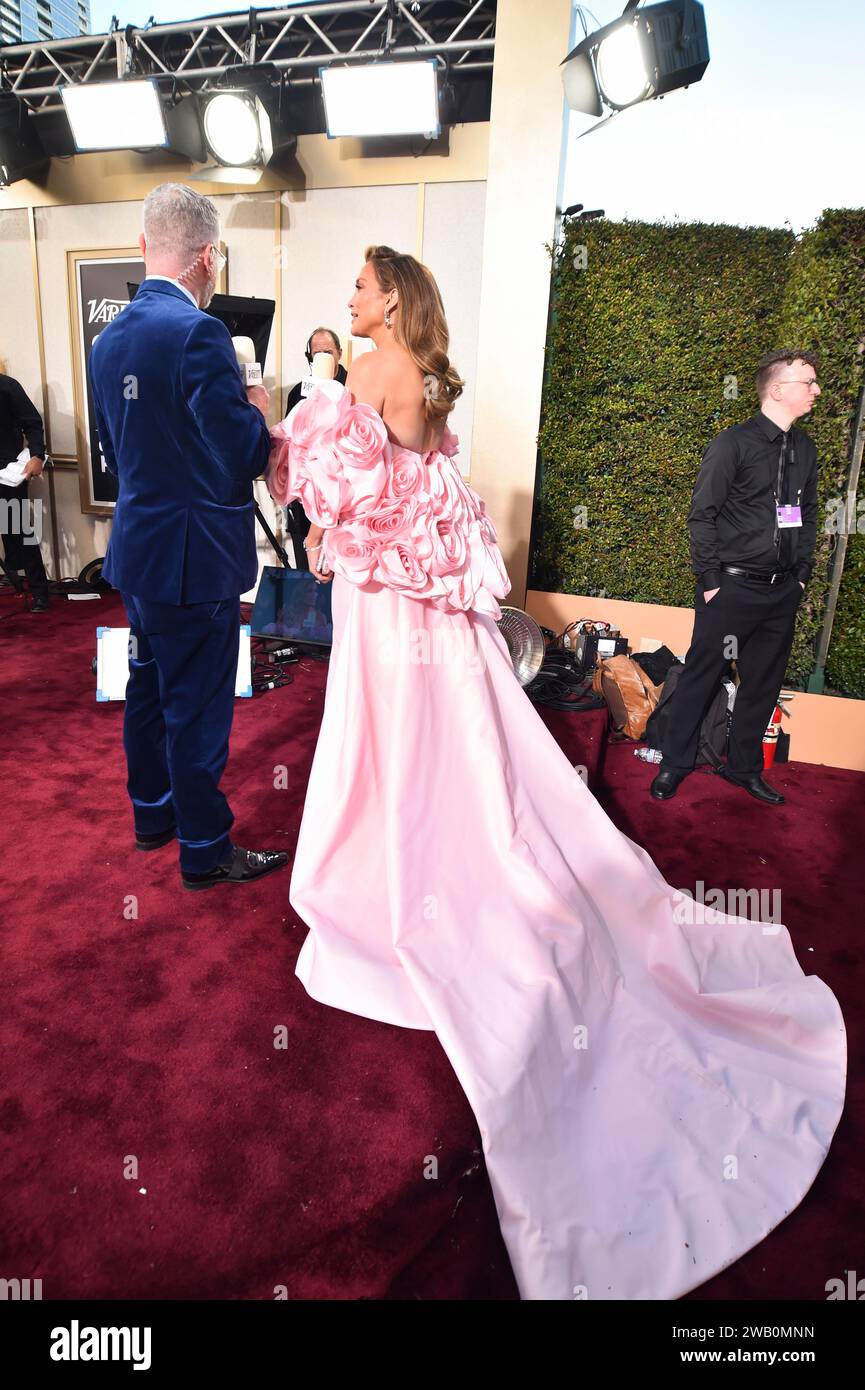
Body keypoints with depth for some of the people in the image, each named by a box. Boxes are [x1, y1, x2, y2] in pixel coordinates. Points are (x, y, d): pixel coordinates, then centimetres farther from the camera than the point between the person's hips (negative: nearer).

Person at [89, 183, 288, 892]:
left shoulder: (109, 338, 9)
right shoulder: (198, 332, -18)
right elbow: (242, 458, -21)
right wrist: (257, 408, -1)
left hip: (137, 549, 9)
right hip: (194, 557, -9)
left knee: (149, 689, 20)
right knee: (198, 708, 2)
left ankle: (153, 812, 38)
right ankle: (205, 849, 17)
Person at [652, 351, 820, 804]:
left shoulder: (805, 449, 10)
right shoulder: (733, 443, -9)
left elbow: (808, 514, 17)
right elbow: (701, 515, -10)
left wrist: (802, 573, 10)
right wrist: (710, 580, -12)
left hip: (783, 592, 6)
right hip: (733, 587, -6)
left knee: (763, 682, 13)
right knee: (701, 675, 3)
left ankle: (744, 767, 29)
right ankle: (674, 763, 19)